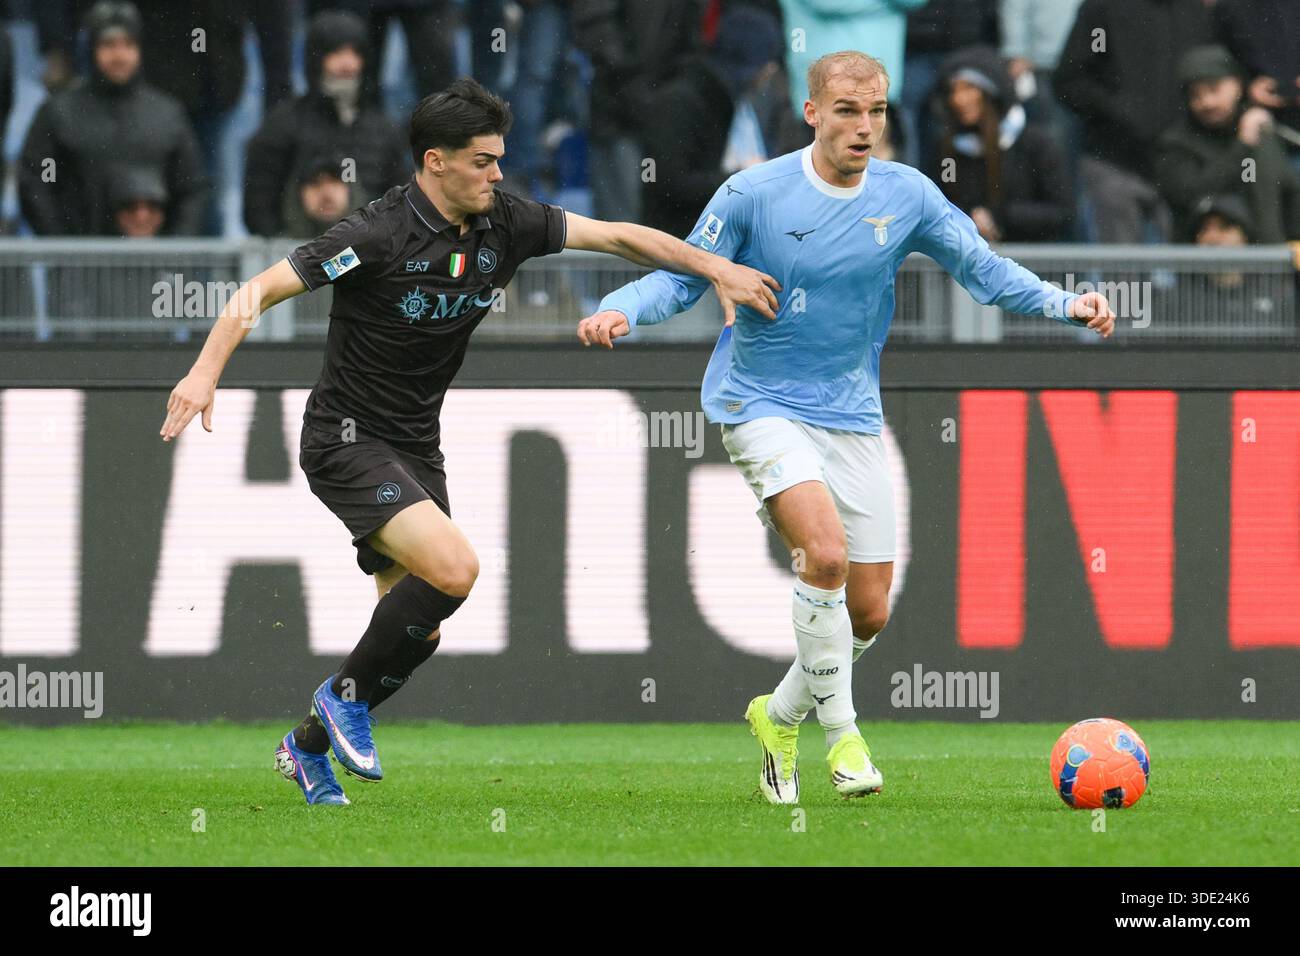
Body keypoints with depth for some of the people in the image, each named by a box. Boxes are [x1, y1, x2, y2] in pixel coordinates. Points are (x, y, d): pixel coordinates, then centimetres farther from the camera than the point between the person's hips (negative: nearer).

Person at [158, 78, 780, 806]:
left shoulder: (503, 225, -2)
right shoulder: (382, 235, -21)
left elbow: (616, 235, 7)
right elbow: (263, 289, -18)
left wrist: (718, 269, 2)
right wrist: (206, 372, -30)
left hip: (416, 447, 7)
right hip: (348, 440, -7)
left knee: (419, 631, 6)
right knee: (453, 567, -26)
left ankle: (309, 746, 25)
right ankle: (348, 693, -5)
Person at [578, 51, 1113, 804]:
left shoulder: (906, 196, -2)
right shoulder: (754, 194, -11)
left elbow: (984, 269, 3)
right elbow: (683, 277, -3)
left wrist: (1067, 305, -13)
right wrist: (622, 311, -22)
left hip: (852, 416, 4)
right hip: (762, 406, -4)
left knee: (869, 611, 4)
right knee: (824, 552, -27)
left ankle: (780, 717, 30)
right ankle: (841, 732, -12)